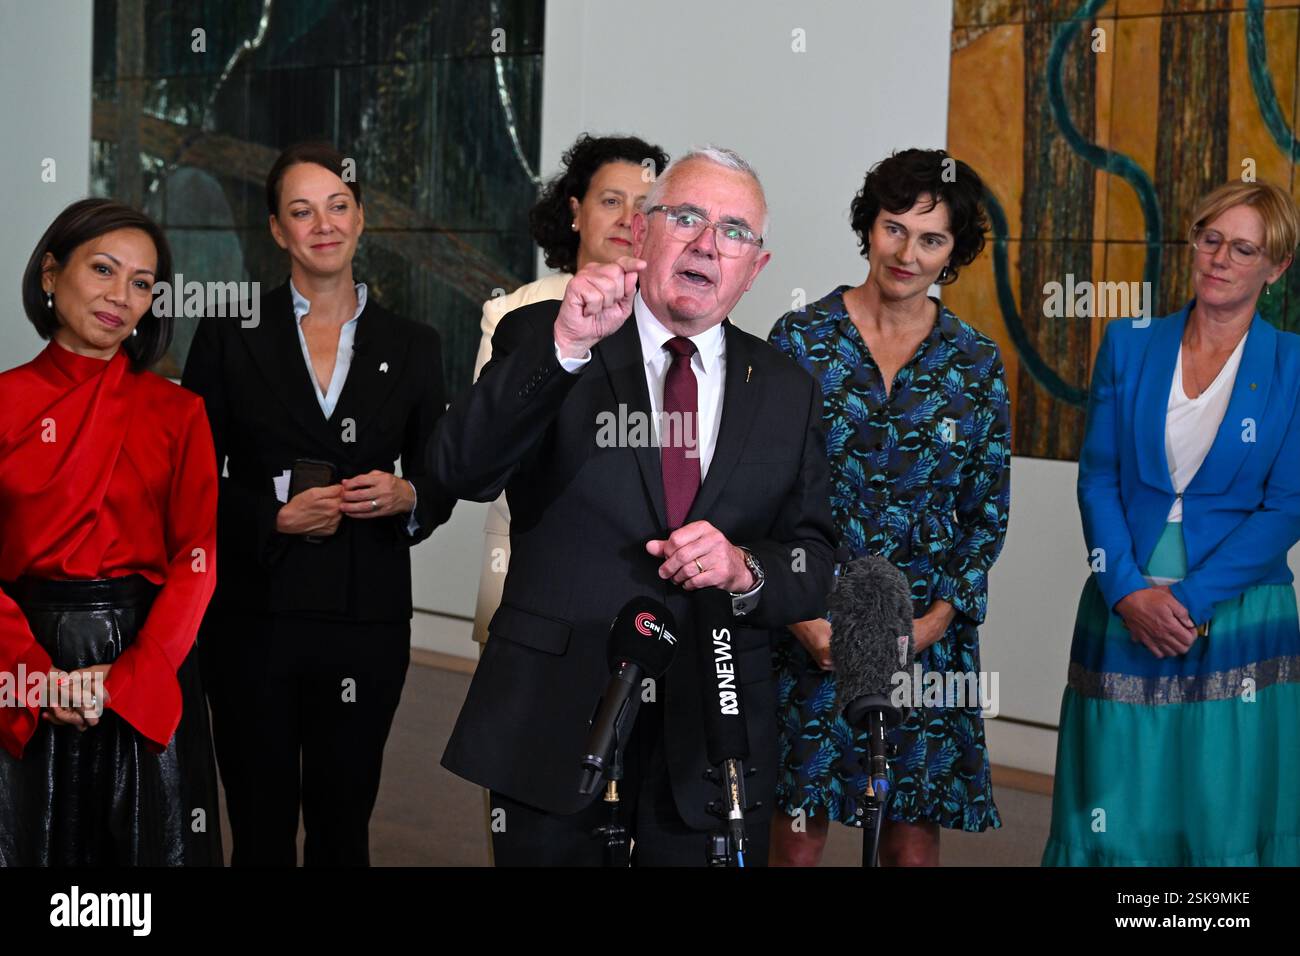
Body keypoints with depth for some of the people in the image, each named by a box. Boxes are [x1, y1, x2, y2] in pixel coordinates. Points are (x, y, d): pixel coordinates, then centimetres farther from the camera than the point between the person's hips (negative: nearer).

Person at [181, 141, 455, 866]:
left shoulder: (412, 346, 8)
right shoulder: (231, 335, 3)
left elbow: (440, 483, 13)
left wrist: (407, 498, -9)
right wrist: (277, 517, -12)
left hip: (367, 622, 1)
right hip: (254, 614, -1)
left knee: (344, 825, 8)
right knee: (261, 827, 5)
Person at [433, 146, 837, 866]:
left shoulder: (787, 394, 9)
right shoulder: (540, 338, 0)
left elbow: (816, 564, 9)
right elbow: (462, 470, -15)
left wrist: (746, 569, -13)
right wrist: (564, 346, -26)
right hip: (553, 729, -2)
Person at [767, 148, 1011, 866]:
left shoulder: (976, 363, 5)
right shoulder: (799, 339, 0)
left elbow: (987, 512, 8)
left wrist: (938, 619, -6)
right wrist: (799, 612, -9)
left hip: (928, 637, 2)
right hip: (808, 629, -1)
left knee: (912, 840, 4)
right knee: (798, 837, 0)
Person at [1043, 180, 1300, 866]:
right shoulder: (1128, 345, 7)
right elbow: (1097, 479, 3)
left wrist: (1189, 598, -13)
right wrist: (1128, 591, -10)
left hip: (1236, 621, -2)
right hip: (1124, 612, 2)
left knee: (1225, 823, 3)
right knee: (1115, 821, 5)